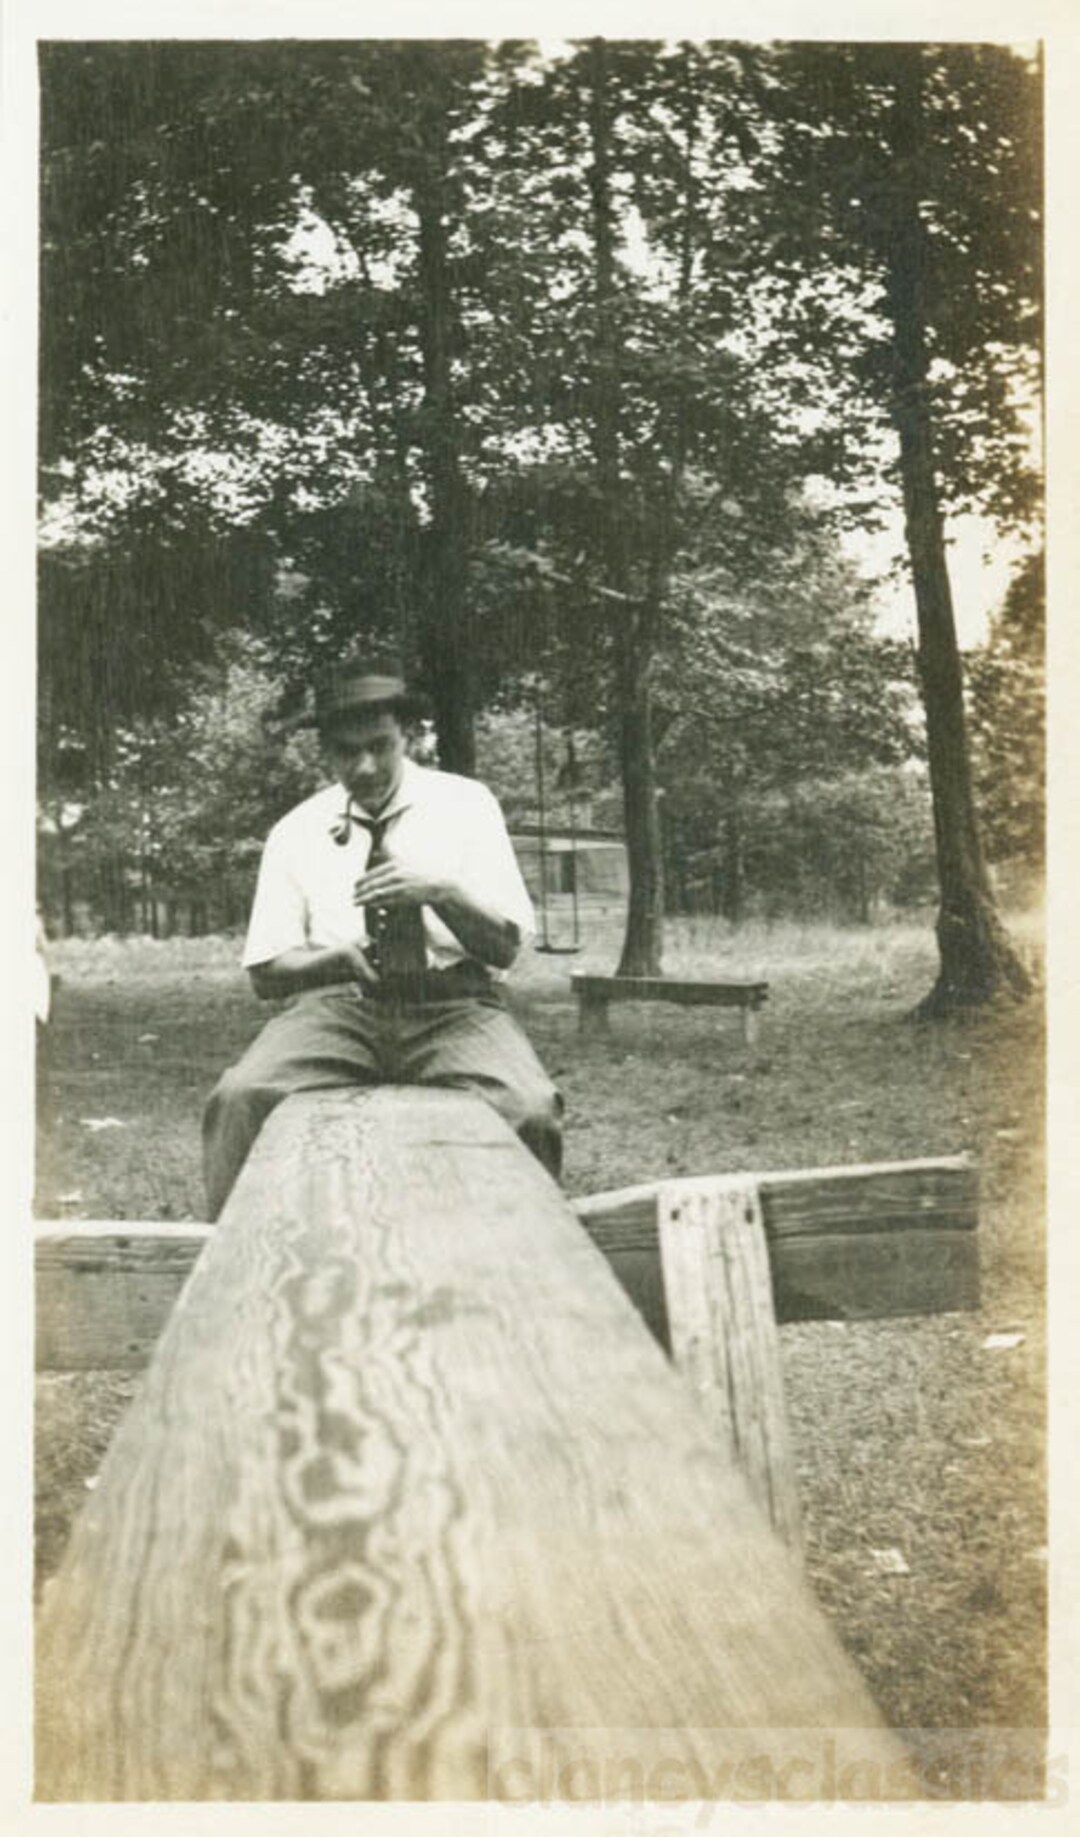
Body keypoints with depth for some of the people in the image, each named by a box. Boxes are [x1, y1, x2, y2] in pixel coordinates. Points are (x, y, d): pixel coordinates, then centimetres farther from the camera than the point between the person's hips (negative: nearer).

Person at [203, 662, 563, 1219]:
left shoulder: (465, 804, 10)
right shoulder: (296, 832, 14)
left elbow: (506, 946, 6)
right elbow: (265, 972, 12)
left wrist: (441, 894, -14)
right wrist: (336, 956, -9)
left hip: (455, 1005, -1)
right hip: (336, 1005, 1)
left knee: (529, 1109, -33)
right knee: (240, 1098, -31)